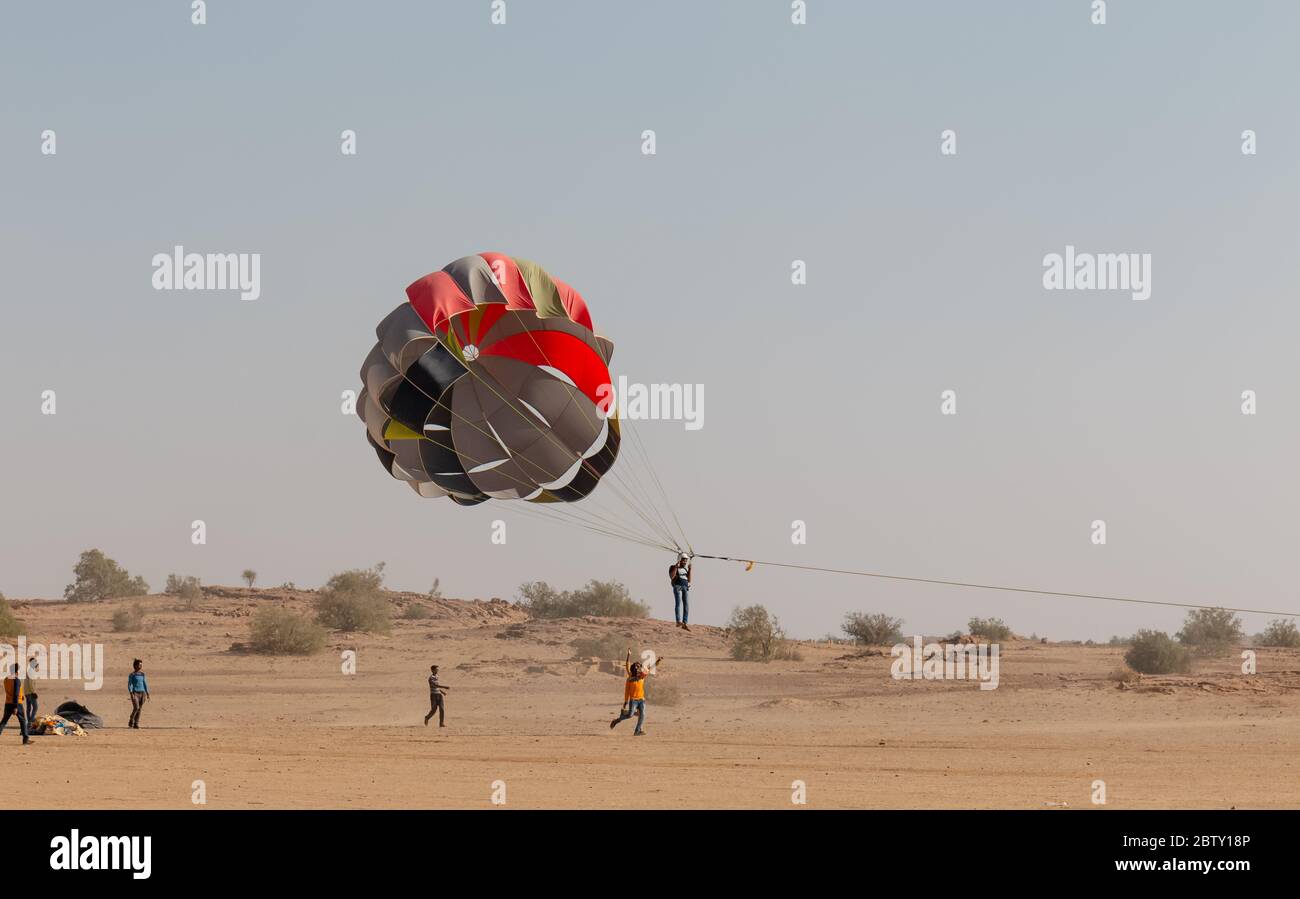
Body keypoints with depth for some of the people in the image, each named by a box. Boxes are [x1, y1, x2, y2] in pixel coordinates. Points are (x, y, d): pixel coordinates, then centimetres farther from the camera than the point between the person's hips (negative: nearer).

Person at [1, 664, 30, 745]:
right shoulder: (17, 680, -14)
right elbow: (16, 694, -19)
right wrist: (16, 707, -21)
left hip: (8, 704, 6)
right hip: (17, 703, -5)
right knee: (23, 721, 6)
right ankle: (25, 739, 6)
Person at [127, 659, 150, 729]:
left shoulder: (142, 674, 11)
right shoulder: (132, 675, -5)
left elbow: (145, 684, 15)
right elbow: (129, 684, -8)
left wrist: (147, 694, 11)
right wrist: (131, 694, -18)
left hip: (142, 693, 5)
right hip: (135, 693, -5)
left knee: (139, 709, 2)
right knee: (136, 708, -16)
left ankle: (136, 724, 10)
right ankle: (131, 721, 4)